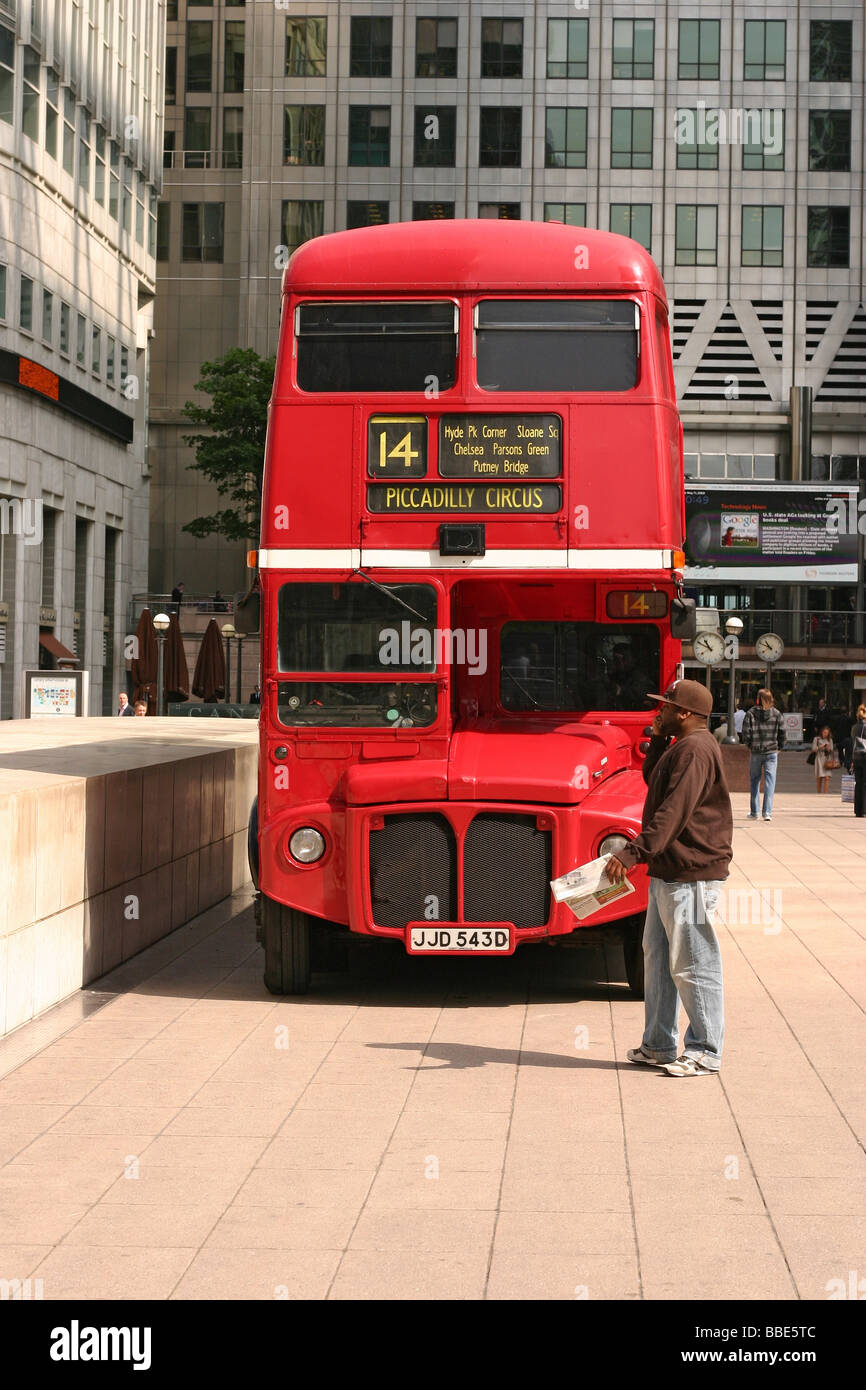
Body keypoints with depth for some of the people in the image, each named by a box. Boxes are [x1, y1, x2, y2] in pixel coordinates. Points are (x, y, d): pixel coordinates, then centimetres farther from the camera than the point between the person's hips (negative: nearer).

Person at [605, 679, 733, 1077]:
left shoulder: (695, 750, -19)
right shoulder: (680, 747, 15)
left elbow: (673, 812, -27)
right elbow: (651, 778, 26)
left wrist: (632, 853, -31)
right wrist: (658, 739, 13)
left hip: (690, 875, -11)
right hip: (667, 872, 11)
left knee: (693, 965, -3)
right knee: (658, 958, 16)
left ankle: (705, 1053, 5)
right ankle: (658, 1045, 25)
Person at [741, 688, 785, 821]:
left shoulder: (751, 713, -5)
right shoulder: (776, 714, -2)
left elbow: (746, 733, -7)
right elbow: (782, 732, -1)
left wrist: (749, 746, 8)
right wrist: (779, 747, 11)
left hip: (755, 752, 0)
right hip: (771, 752, 0)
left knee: (754, 780, 12)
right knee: (770, 780, 1)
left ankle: (754, 812, 17)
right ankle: (767, 811, -7)